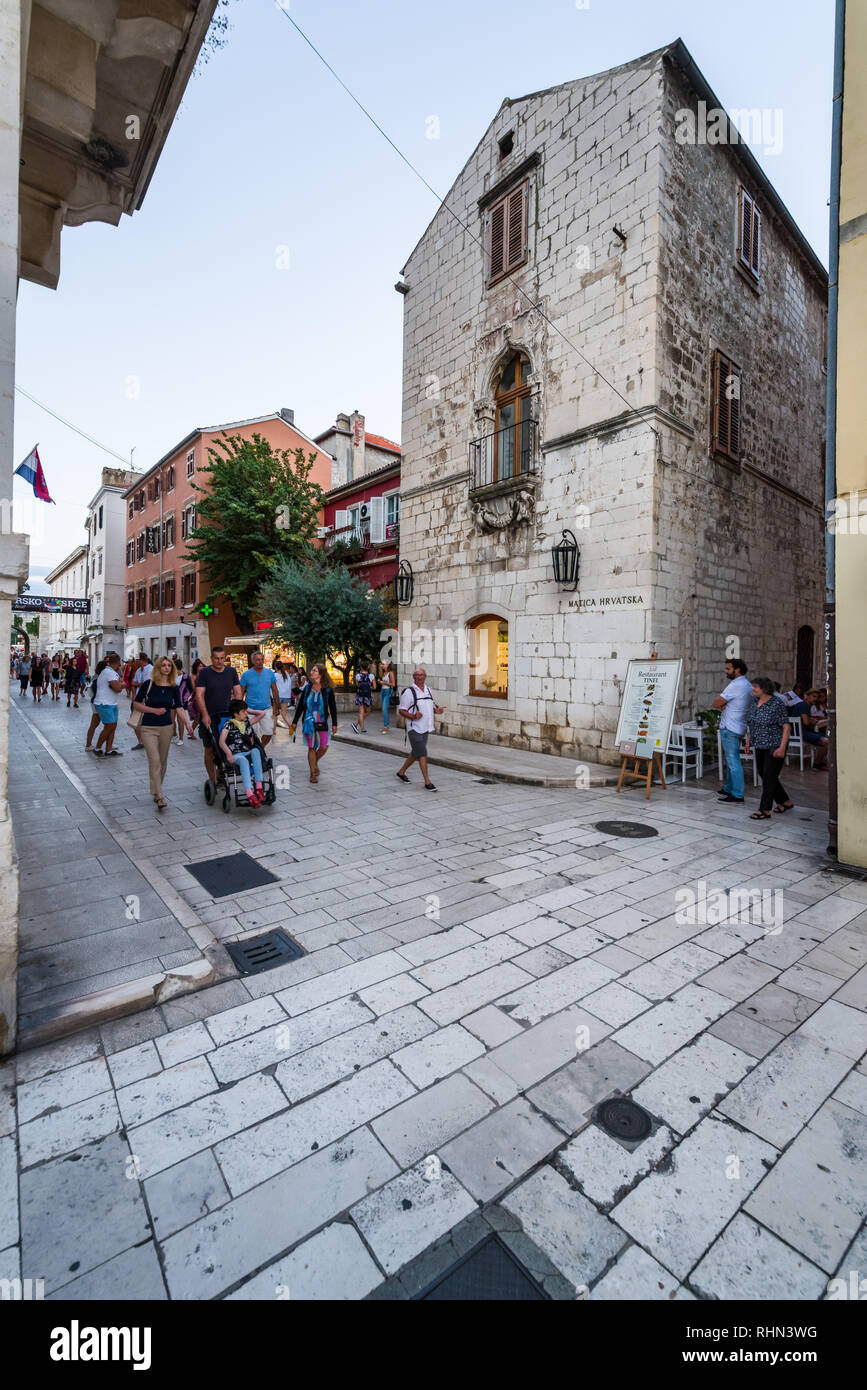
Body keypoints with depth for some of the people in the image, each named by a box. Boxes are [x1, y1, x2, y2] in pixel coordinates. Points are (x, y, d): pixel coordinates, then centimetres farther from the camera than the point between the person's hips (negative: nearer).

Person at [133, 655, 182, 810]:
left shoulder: (173, 687, 2)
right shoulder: (148, 684, -6)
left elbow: (178, 708, 6)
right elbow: (136, 704, -2)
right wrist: (154, 710, -15)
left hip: (166, 727, 3)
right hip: (148, 727, -3)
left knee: (163, 762, 13)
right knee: (154, 761, -12)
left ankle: (156, 790, 32)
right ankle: (159, 797, -13)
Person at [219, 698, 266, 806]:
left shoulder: (247, 722, 21)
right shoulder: (229, 724, 5)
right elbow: (221, 742, -8)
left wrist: (247, 710, 23)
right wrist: (228, 753, -26)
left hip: (248, 753, 4)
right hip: (235, 756, -4)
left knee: (255, 750, -32)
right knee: (243, 760, -39)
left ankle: (259, 788, -42)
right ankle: (249, 794, -55)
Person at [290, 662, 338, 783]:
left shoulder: (328, 690, -3)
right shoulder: (307, 688, 2)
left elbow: (333, 708, 2)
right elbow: (300, 706, 8)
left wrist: (334, 724, 0)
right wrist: (295, 721, 8)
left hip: (322, 723, -1)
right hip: (309, 722, 1)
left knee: (324, 747, -4)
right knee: (311, 748, 3)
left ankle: (315, 762, 28)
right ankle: (312, 773, 14)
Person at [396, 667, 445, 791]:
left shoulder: (428, 689, 12)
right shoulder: (409, 692, -10)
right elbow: (402, 710, -10)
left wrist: (436, 710, 2)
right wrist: (413, 716, -26)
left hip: (425, 728, 8)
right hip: (415, 728, -8)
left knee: (415, 753, 17)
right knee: (422, 755, -8)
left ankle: (401, 772, 34)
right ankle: (427, 782, -3)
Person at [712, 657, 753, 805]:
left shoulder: (735, 685, -18)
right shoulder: (748, 685, 13)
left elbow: (716, 704, -14)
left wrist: (722, 707, 4)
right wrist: (725, 707, 4)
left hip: (729, 729, -10)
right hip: (738, 727, 10)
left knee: (733, 762, -7)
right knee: (731, 760, 19)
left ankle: (738, 796, -3)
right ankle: (728, 789, 30)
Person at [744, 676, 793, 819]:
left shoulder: (777, 704, -15)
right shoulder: (755, 703, 8)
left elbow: (786, 727, -16)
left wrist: (782, 748, -21)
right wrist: (749, 741, 15)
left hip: (774, 747, -8)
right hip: (760, 747, 8)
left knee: (769, 776, -4)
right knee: (763, 774, 13)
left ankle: (765, 810, 2)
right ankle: (786, 802, 30)